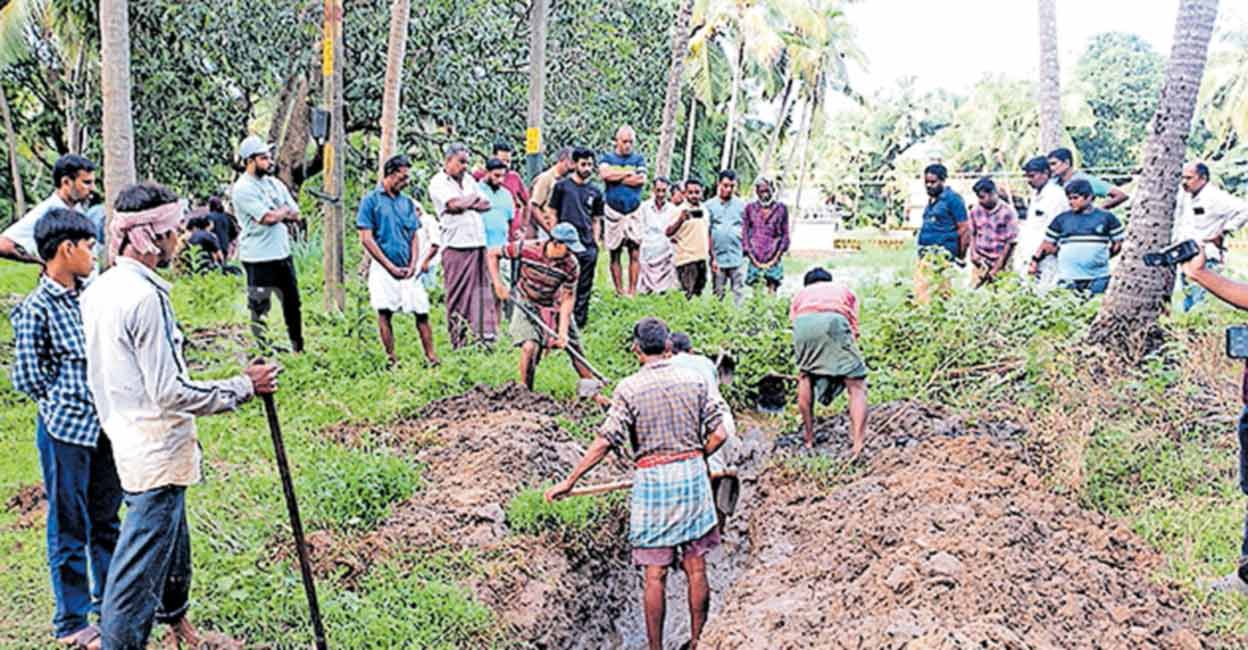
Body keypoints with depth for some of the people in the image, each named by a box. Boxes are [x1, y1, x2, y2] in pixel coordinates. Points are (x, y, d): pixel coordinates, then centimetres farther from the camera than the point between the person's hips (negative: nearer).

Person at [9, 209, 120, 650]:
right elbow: (26, 378, -10)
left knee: (106, 518, 17)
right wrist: (69, 399, -1)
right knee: (69, 527, 7)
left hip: (105, 426, 6)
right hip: (66, 430, -6)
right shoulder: (35, 310, -14)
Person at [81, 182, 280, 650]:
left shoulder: (98, 290, 7)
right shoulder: (145, 296, -23)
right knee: (139, 568, 1)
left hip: (126, 439, 10)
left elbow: (101, 374, 16)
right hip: (158, 451, -10)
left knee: (172, 542, 28)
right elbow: (169, 392, -23)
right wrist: (244, 386, -15)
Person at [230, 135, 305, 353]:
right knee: (260, 308, 4)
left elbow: (296, 215, 8)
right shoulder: (242, 188, -13)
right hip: (258, 258, -7)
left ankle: (298, 347, 26)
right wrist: (284, 211, -4)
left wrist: (276, 214, -8)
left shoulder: (274, 183, 11)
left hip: (283, 253, 8)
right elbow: (269, 218, -22)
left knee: (292, 302, 15)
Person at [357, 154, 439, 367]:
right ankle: (391, 359, 6)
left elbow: (415, 236, 13)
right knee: (385, 313, -1)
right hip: (384, 268, -4)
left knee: (422, 311, 0)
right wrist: (391, 266, -11)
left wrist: (413, 264, -2)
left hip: (408, 269, 4)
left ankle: (431, 355, 6)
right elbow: (366, 238, -7)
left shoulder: (407, 202, 12)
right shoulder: (371, 200, -2)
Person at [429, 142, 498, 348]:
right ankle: (459, 341, 0)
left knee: (482, 289, 2)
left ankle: (485, 333, 3)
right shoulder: (438, 182, 0)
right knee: (458, 294, -4)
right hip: (456, 245, -6)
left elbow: (486, 204, 15)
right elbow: (454, 204, -15)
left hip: (478, 242, 6)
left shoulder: (469, 179, 21)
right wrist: (473, 198, 2)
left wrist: (466, 204, -2)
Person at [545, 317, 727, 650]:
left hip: (652, 480, -3)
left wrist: (569, 482, -5)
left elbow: (605, 442, -12)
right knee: (696, 568, 11)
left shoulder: (629, 388, -8)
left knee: (655, 574, 4)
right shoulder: (694, 380, 1)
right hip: (693, 474, 3)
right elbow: (718, 434, 2)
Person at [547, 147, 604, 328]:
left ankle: (580, 323, 13)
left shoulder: (595, 192, 12)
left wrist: (596, 242, 9)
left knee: (585, 286, 5)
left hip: (588, 246, 3)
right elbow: (552, 213, 3)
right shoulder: (562, 186, 2)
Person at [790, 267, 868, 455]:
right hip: (834, 320, -2)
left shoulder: (801, 294, 41)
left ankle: (808, 440, 30)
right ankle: (858, 446, -12)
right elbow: (853, 329, 31)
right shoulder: (844, 290, 40)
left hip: (803, 322, 2)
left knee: (805, 376, 27)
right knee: (857, 386, 5)